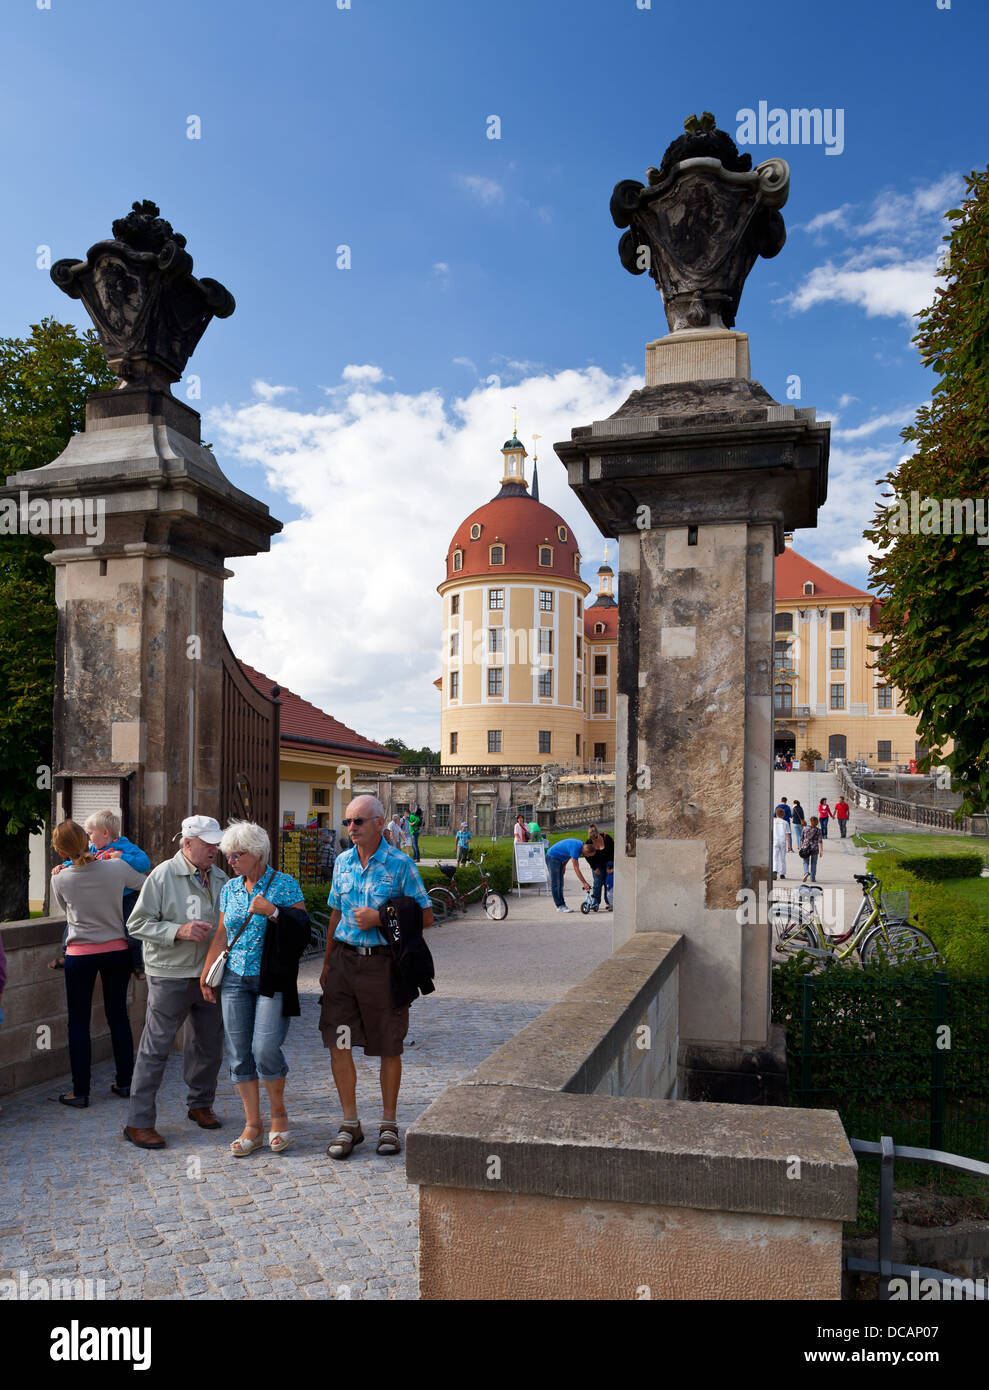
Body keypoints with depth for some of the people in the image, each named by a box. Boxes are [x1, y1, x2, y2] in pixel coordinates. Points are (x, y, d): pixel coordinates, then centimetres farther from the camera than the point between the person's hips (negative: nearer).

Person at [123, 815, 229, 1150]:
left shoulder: (219, 878, 10)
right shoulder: (163, 875, -9)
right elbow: (138, 924, -11)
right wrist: (179, 931, -21)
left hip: (210, 974, 6)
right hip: (170, 975, -6)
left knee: (209, 1045, 14)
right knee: (155, 1047, -1)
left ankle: (200, 1104, 34)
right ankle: (139, 1122, 9)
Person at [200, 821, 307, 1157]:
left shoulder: (284, 884, -4)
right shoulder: (229, 889, 10)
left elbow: (303, 929, -8)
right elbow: (221, 936, 15)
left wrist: (272, 912, -20)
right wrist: (206, 976, 13)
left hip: (272, 980, -5)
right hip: (235, 979, 5)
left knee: (265, 1049, -13)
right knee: (239, 1054, 3)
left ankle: (278, 1116, 12)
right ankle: (252, 1126, 16)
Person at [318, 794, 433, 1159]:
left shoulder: (400, 864, -7)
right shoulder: (342, 862, 8)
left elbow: (425, 916, -6)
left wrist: (380, 918, -16)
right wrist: (327, 962, 14)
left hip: (382, 963, -4)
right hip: (344, 960, 4)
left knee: (389, 1049, 7)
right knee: (338, 1045, 2)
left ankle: (389, 1124, 23)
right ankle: (349, 1124, 17)